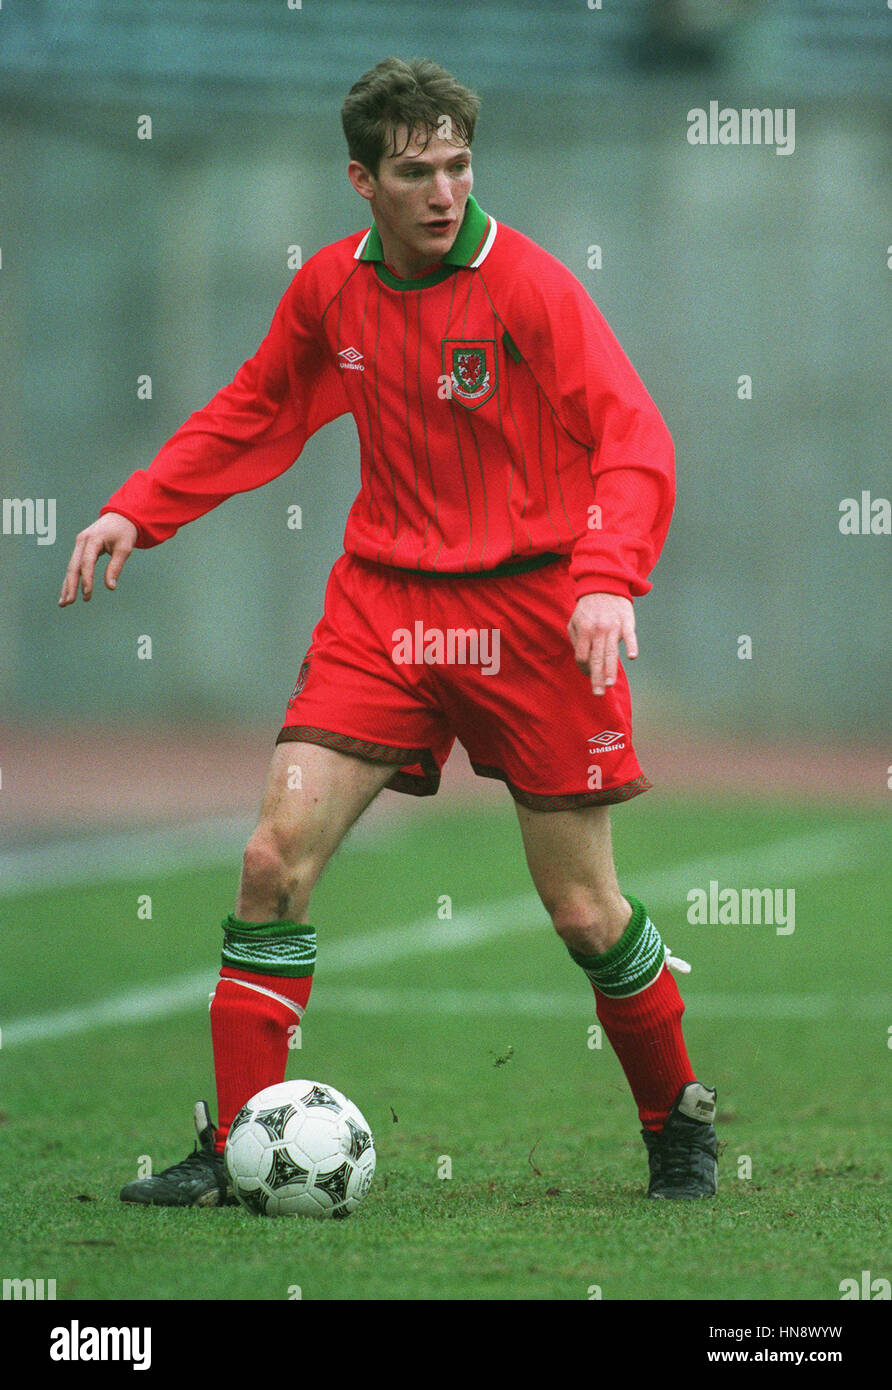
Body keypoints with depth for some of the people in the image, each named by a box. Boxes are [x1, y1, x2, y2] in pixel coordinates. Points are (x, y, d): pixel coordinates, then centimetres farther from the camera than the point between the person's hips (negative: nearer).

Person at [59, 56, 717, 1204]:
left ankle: (678, 1120, 26)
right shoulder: (329, 289, 2)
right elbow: (252, 413, 18)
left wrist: (609, 578, -33)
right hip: (383, 598, 4)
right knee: (276, 858, -10)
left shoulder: (526, 284, -13)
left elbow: (632, 438, -18)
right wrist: (137, 511, 8)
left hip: (531, 612, -4)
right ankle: (236, 1144, -1)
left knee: (585, 911, 1)